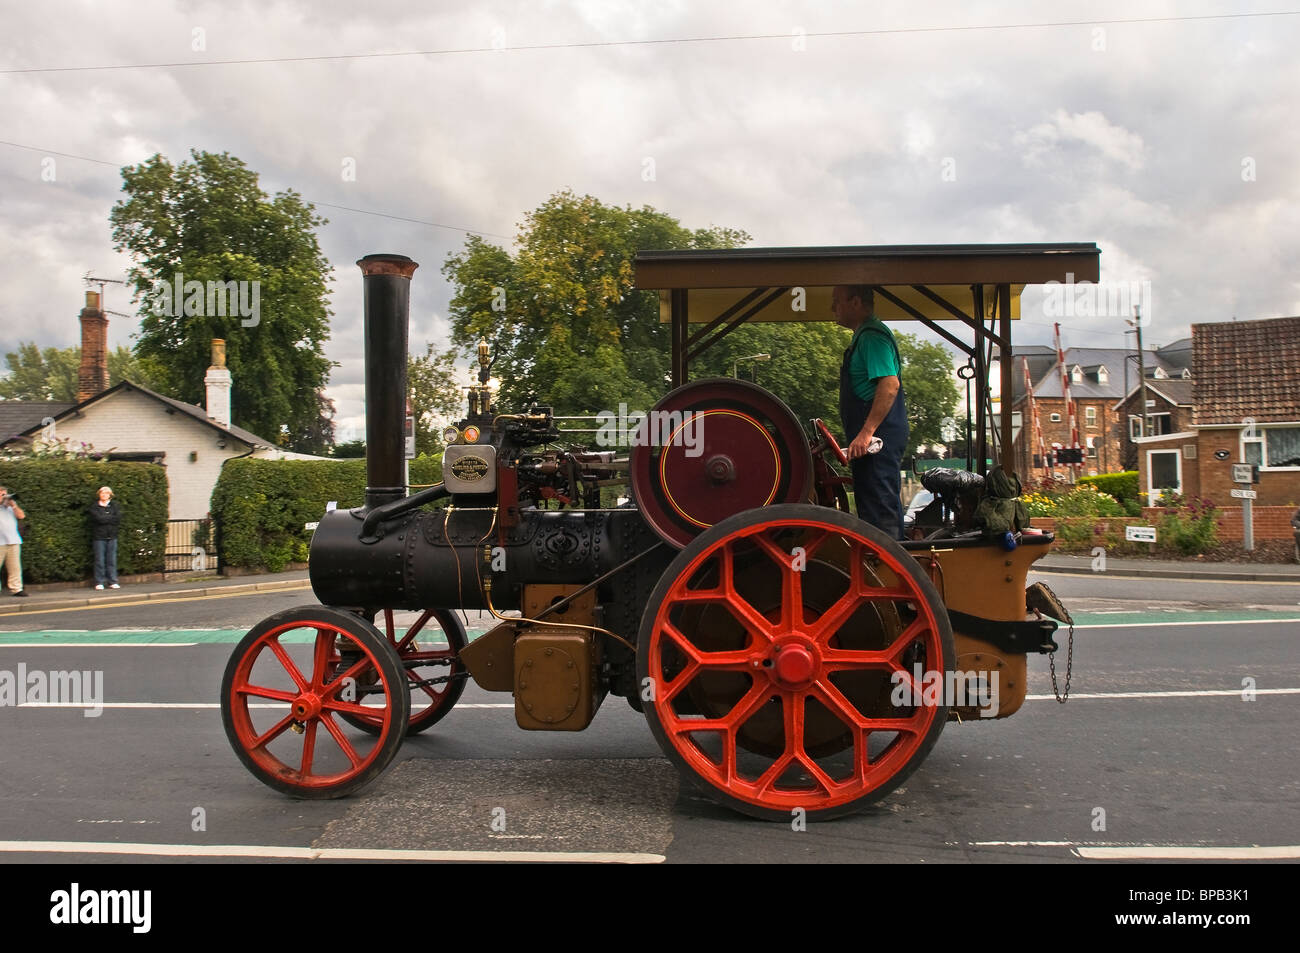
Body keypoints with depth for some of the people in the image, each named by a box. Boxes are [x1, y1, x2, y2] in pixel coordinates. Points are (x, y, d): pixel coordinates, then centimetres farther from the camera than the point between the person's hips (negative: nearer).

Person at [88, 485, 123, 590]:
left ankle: (112, 582, 6)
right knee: (100, 560, -3)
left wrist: (104, 519, -6)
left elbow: (118, 519, -3)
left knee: (112, 559, 2)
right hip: (99, 536, -2)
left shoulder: (114, 505, 11)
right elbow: (98, 518, -12)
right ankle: (99, 582, 3)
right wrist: (111, 518, -5)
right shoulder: (94, 506, 4)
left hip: (112, 536, 2)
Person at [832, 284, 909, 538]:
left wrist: (866, 433, -28)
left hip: (878, 438, -11)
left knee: (879, 508, -10)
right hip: (873, 439, 11)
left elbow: (890, 384, -26)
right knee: (885, 506, 14)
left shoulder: (872, 336, -14)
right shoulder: (864, 335, 20)